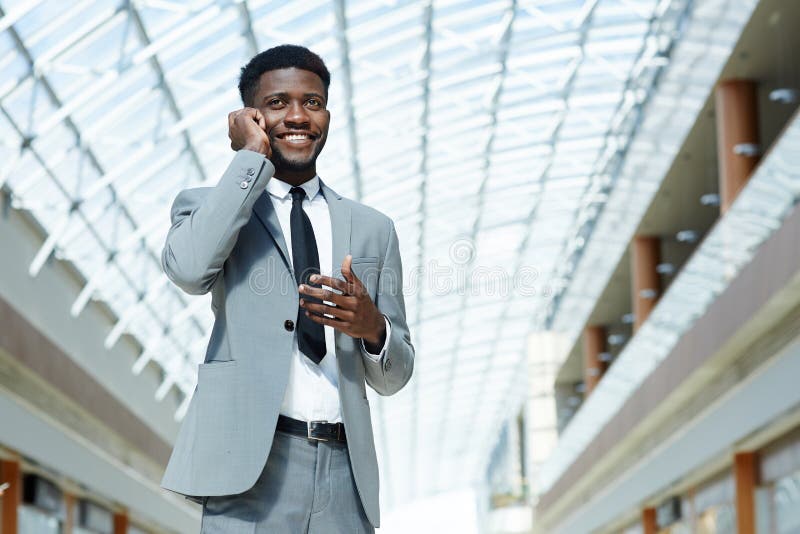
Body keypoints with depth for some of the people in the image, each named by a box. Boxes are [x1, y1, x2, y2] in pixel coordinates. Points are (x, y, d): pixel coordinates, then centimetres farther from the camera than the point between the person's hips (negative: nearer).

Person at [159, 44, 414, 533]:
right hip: (250, 468, -3)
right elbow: (189, 269, -15)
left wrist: (373, 327, -6)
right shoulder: (209, 206, 9)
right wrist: (251, 157, -5)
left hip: (344, 473, 3)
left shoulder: (373, 229, 17)